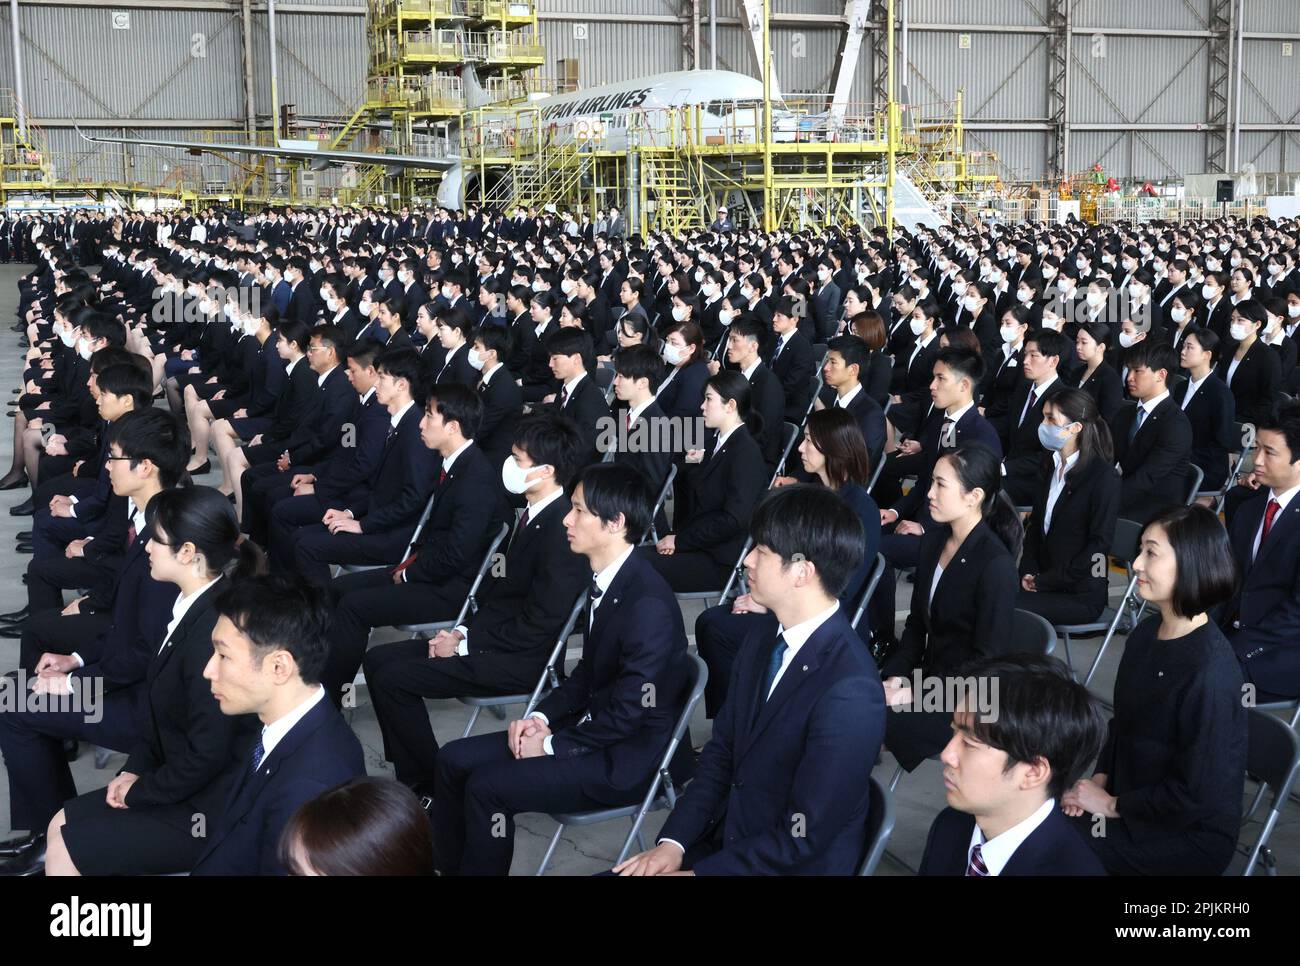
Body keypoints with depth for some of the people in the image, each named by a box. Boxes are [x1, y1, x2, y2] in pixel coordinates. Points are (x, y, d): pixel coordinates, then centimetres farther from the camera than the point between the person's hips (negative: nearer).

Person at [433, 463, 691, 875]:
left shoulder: (648, 605, -26)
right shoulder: (606, 580, 3)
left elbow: (628, 711, -24)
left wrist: (552, 744, -14)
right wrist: (541, 716, 0)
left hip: (626, 759, -9)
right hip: (592, 727, 9)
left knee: (487, 786, -19)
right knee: (455, 760, 4)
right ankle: (447, 867, 15)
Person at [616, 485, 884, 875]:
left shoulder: (849, 693, -24)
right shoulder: (761, 644, 3)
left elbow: (801, 839, -21)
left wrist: (694, 872, -16)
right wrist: (673, 841, -3)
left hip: (792, 865, -7)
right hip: (727, 842, 7)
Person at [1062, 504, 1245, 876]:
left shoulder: (1211, 671, -26)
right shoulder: (1146, 634, 1)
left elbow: (1197, 795, -23)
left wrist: (1112, 804, -12)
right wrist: (1099, 780, -1)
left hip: (1190, 835, -7)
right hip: (1127, 800, 7)